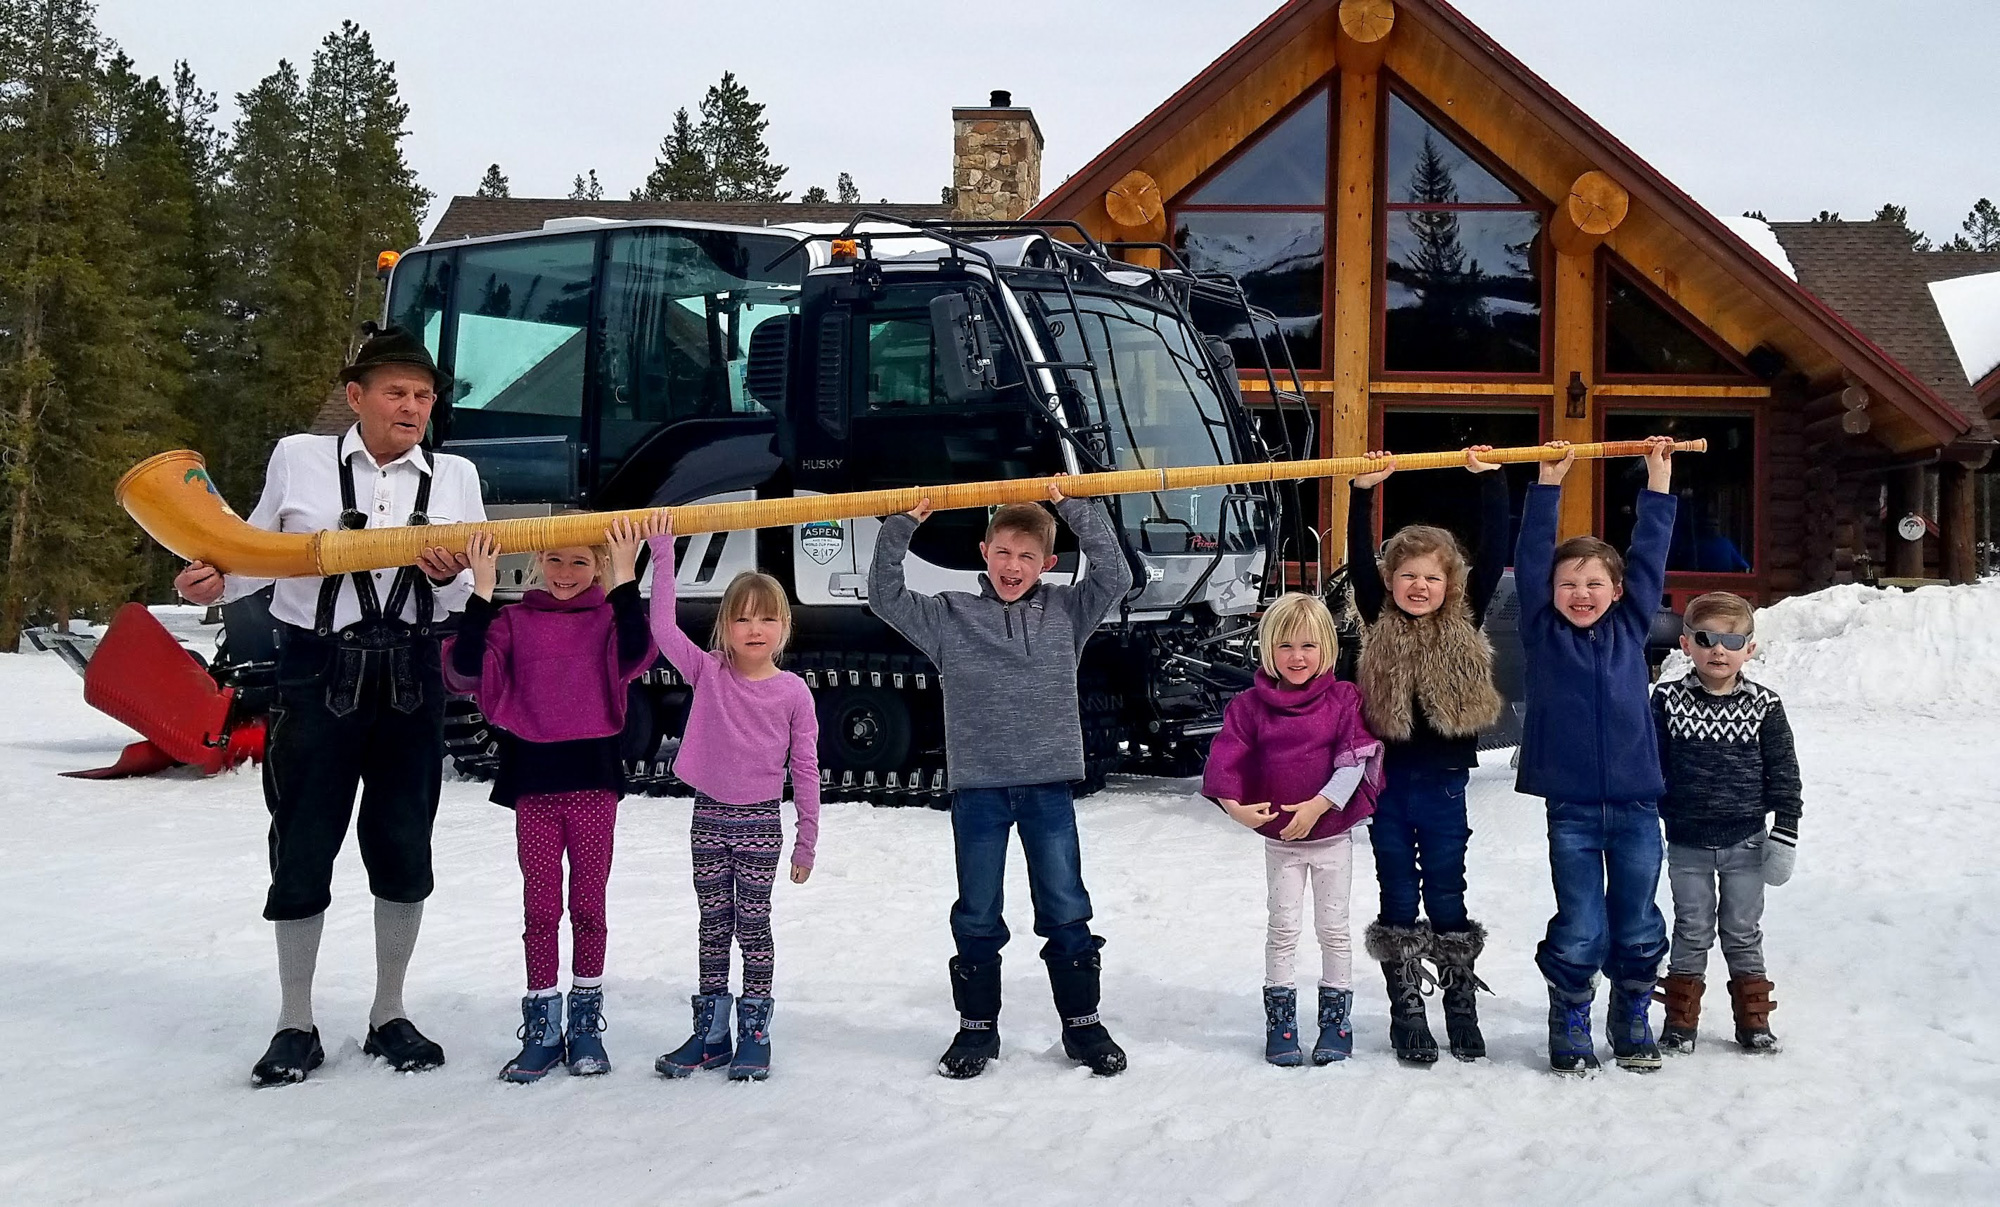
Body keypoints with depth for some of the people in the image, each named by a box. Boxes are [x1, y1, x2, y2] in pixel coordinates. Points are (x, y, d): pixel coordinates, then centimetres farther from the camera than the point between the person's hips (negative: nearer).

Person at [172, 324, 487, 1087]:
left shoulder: (454, 476, 5)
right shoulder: (298, 458, 1)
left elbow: (471, 594, 4)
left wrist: (448, 578, -18)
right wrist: (219, 583, -12)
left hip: (410, 674, 2)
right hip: (317, 671, -2)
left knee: (403, 847, 7)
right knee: (303, 848, 2)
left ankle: (389, 1016, 21)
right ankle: (295, 1025, 15)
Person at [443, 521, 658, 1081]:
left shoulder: (609, 617, 2)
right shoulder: (513, 620, 4)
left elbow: (636, 655, -19)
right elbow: (465, 668, -11)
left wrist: (625, 579, -21)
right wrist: (483, 588, -15)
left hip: (593, 778, -1)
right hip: (534, 781, 1)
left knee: (588, 905, 8)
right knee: (540, 907, 7)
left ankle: (586, 1024, 21)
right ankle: (541, 1028, 16)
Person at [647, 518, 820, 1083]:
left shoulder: (793, 691, -6)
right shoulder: (708, 673, -2)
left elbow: (805, 768, -1)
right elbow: (662, 627, -13)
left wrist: (807, 840, 0)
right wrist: (662, 557, -18)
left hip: (760, 824, -2)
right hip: (709, 818, 2)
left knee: (753, 926, 2)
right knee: (713, 927, 10)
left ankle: (754, 1034, 12)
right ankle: (710, 1034, 18)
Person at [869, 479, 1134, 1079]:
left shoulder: (1066, 613, 4)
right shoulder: (951, 616, 2)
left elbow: (1115, 577, -7)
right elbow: (885, 596, -3)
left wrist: (1077, 508, -10)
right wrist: (901, 525, -13)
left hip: (1048, 787, 0)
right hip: (977, 788, 0)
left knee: (1066, 912, 6)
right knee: (977, 918, 9)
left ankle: (1082, 1025, 19)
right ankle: (977, 1029, 22)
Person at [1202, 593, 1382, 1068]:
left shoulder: (1344, 699, -6)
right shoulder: (1251, 705, -4)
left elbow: (1353, 762, -12)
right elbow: (1224, 759, -10)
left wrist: (1317, 806, -22)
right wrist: (1236, 807, -26)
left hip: (1331, 832, -1)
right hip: (1278, 838, 1)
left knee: (1333, 928, 9)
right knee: (1283, 928, 6)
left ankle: (1336, 1018, 20)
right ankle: (1280, 1018, 15)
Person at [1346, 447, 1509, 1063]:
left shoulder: (1464, 621, 2)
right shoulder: (1380, 620, 2)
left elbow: (1494, 556, -3)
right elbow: (1359, 561, -8)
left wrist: (1491, 481, -8)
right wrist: (1363, 491, -17)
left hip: (1443, 781, 0)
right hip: (1387, 781, 0)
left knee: (1447, 897, 8)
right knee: (1398, 899, 8)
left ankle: (1461, 1007, 19)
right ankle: (1407, 1011, 16)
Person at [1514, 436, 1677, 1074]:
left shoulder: (1631, 627, 7)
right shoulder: (1543, 632, 2)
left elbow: (1649, 556, 8)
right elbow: (1532, 557, -3)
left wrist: (1658, 480, 6)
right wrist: (1549, 483, -6)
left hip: (1635, 803, 2)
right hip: (1571, 807, -2)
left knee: (1638, 927, 11)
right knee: (1580, 929, 1)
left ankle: (1632, 1023, 28)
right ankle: (1570, 1027, 19)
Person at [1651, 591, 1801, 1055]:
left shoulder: (1763, 705, -2)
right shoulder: (1668, 701, -4)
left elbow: (1783, 774, 1)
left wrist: (1784, 835, -3)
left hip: (1745, 843, 0)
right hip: (1687, 844, 0)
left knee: (1744, 932, 10)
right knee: (1691, 932, 6)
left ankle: (1753, 1020, 21)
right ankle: (1680, 1020, 16)